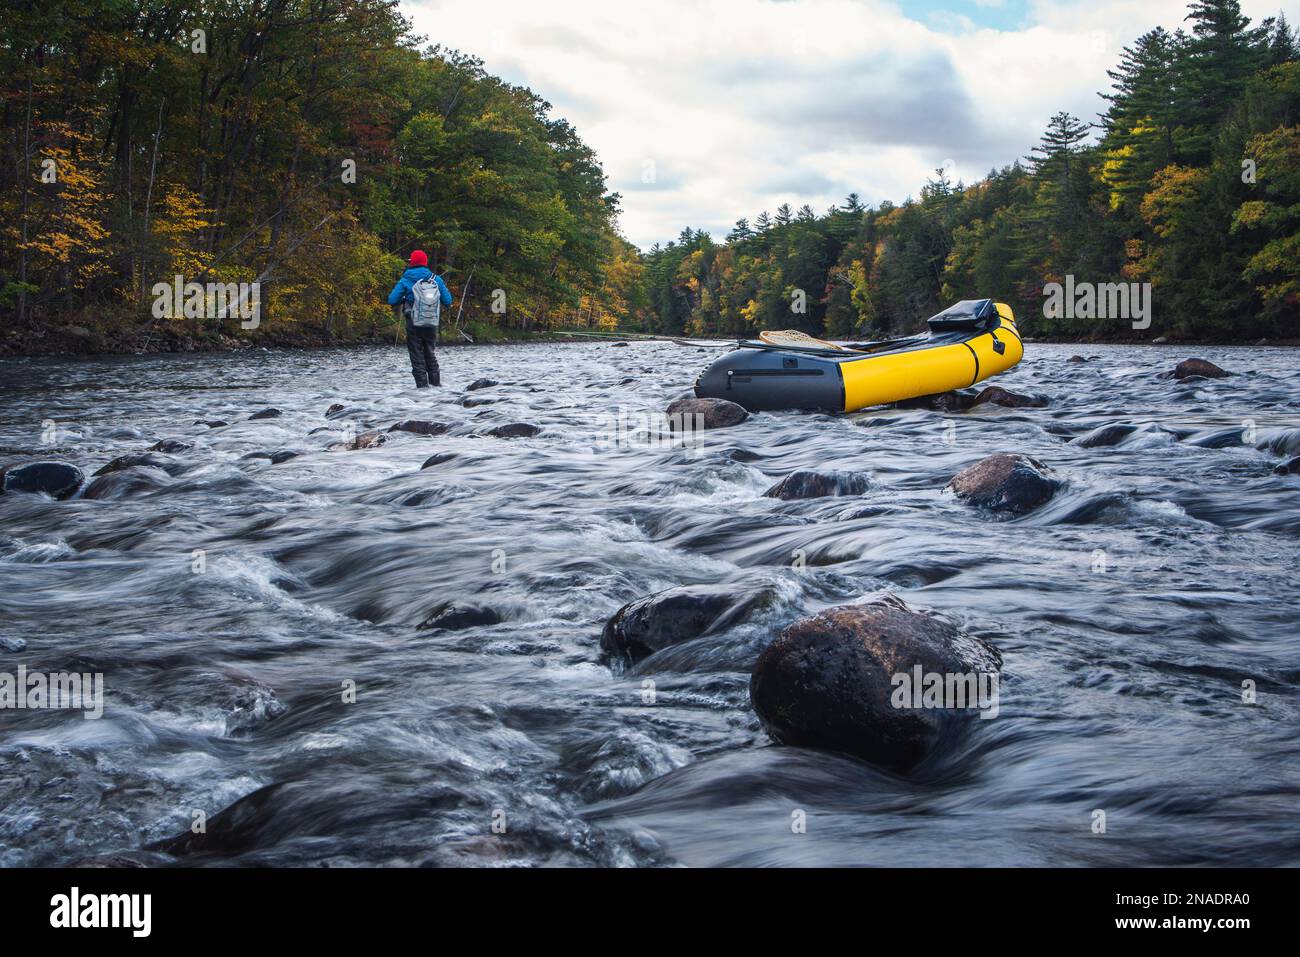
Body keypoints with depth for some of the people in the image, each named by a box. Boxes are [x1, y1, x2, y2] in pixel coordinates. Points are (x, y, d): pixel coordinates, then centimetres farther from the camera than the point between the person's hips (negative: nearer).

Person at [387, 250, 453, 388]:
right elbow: (448, 301, 1)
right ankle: (435, 381, 16)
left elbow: (392, 300, -9)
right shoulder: (436, 279, -1)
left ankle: (422, 384, -2)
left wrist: (403, 300, 11)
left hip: (413, 323, -3)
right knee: (430, 352, 19)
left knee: (416, 355, 5)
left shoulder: (405, 281, -6)